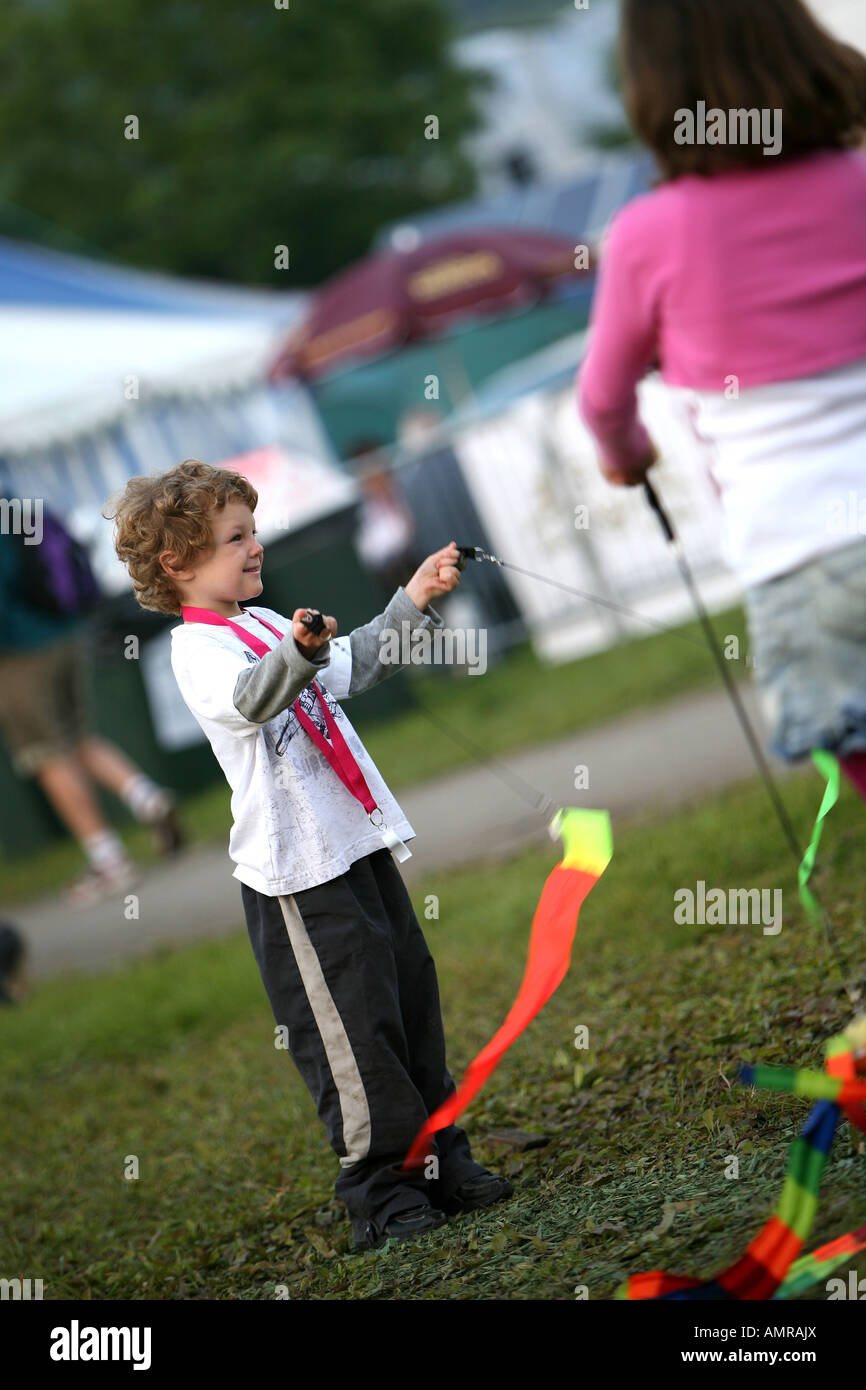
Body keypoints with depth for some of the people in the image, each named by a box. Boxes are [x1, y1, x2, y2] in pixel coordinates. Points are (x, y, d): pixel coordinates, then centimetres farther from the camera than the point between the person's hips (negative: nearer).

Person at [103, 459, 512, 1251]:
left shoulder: (269, 625, 16)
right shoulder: (197, 649, -11)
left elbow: (355, 668, 31)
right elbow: (248, 699, -33)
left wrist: (414, 600, 22)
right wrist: (298, 652, -52)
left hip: (359, 841, 8)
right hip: (297, 867, -8)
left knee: (413, 999, 12)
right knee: (352, 1026, -7)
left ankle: (441, 1160, 23)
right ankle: (379, 1192, 1)